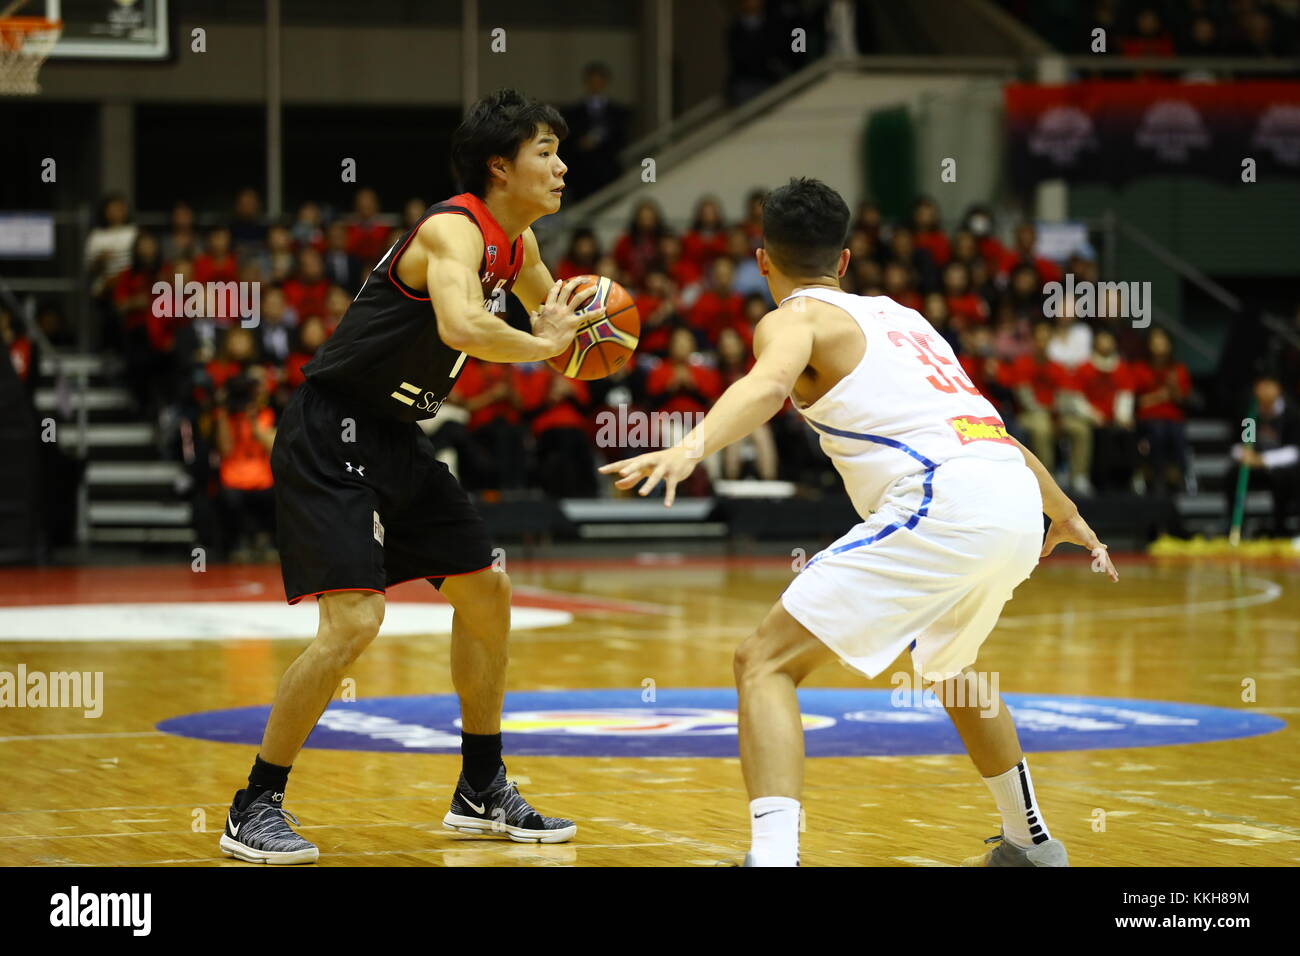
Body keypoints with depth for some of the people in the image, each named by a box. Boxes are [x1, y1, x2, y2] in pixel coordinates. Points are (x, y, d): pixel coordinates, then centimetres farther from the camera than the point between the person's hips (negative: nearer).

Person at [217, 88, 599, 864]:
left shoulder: (517, 243, 8)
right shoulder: (455, 230, -21)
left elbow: (550, 303, 30)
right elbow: (462, 325, -42)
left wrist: (578, 325, 6)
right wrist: (540, 345, -26)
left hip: (396, 439, 10)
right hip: (331, 438, -10)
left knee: (487, 595, 13)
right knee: (355, 620, -20)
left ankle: (482, 793, 27)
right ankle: (256, 810, -7)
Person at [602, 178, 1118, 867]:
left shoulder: (795, 319, 9)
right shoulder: (898, 315, 31)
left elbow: (767, 384, -17)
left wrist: (690, 448, -34)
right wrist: (1067, 518, 52)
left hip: (945, 501, -8)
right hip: (1019, 502, 8)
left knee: (766, 661, -5)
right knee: (948, 665, 37)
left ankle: (773, 857, -24)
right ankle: (1031, 842, 49)